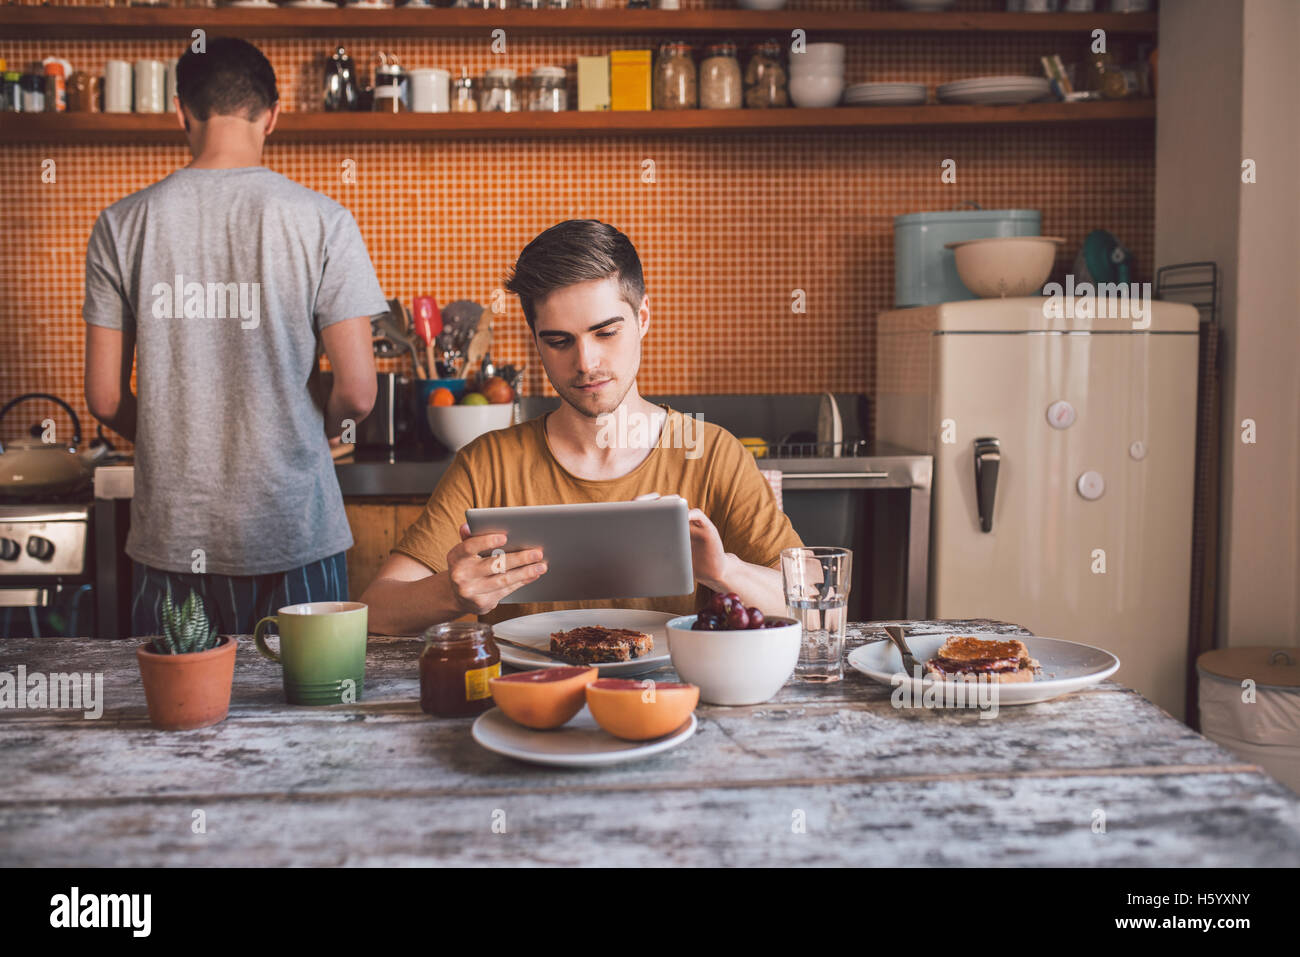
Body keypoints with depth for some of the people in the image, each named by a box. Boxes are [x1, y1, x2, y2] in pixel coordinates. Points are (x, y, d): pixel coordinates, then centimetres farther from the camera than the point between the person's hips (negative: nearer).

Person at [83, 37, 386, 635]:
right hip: (294, 537, -2)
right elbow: (357, 392, -9)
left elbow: (105, 399, 1)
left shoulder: (123, 224, 0)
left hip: (172, 537, 2)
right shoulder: (321, 220, -7)